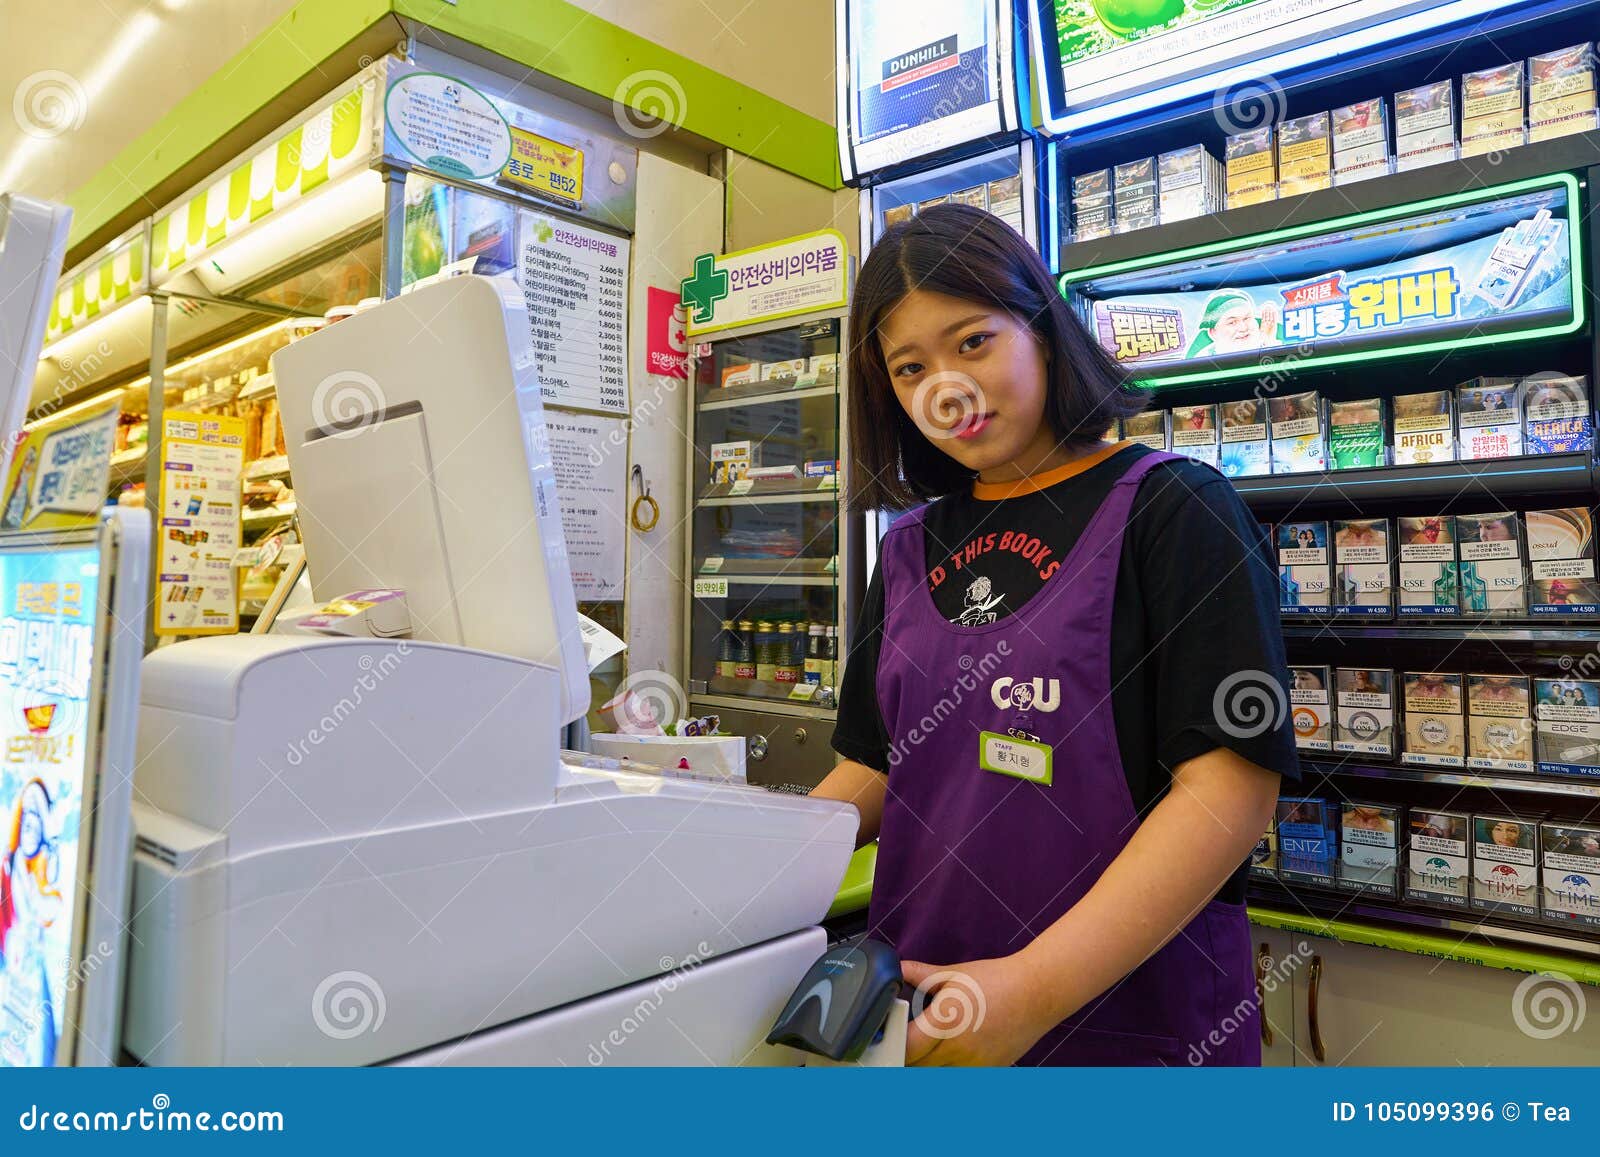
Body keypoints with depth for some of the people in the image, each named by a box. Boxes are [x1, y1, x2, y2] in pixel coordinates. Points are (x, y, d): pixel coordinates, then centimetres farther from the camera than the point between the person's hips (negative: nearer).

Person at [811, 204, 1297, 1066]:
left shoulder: (1171, 509, -10)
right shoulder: (913, 549, 5)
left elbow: (1231, 790, -18)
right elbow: (874, 769, 9)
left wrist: (1039, 986, -25)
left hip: (1131, 1020, -5)